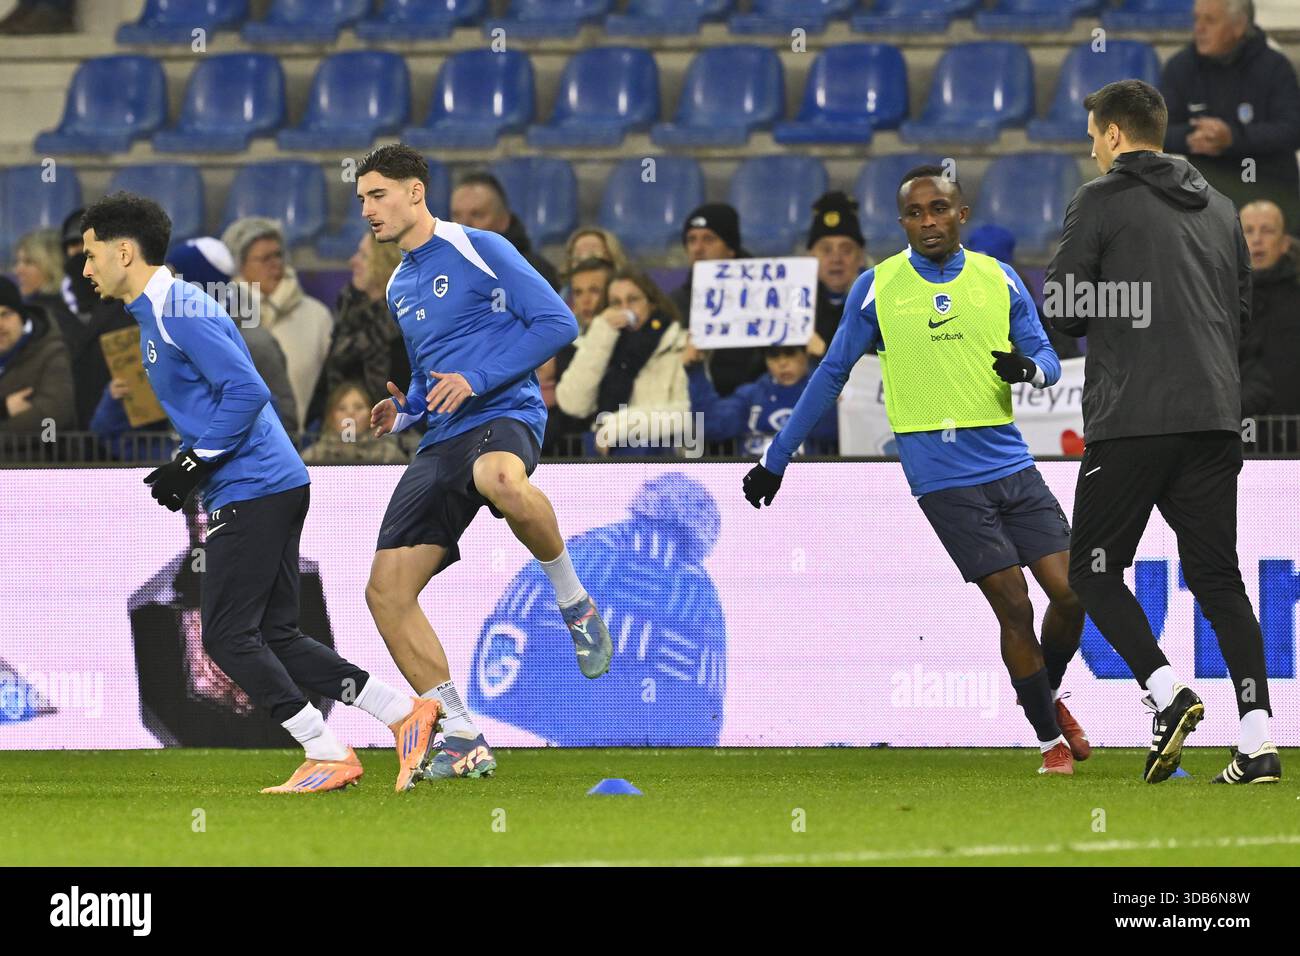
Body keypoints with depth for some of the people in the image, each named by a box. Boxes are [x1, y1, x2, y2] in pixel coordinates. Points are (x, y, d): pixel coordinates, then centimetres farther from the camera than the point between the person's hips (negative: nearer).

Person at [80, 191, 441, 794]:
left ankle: (328, 756, -7)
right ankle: (406, 714, 7)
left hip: (250, 490, -10)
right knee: (275, 638, 10)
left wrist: (194, 464, -17)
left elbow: (247, 390, -21)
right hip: (274, 487, 10)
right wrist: (183, 469, 14)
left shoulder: (178, 313, -13)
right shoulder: (157, 315, 20)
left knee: (228, 636, -7)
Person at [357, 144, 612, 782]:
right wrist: (403, 410, 12)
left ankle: (574, 603, -18)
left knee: (500, 480, -45)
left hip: (504, 414, -8)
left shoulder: (479, 250, -1)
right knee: (387, 591, -5)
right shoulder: (399, 288, 22)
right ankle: (463, 740, 3)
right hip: (442, 440, 8)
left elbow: (557, 322, -8)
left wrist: (477, 380, -15)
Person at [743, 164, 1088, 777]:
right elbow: (832, 375, 9)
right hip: (944, 477, -3)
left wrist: (1030, 368, -15)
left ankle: (1049, 697, 25)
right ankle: (1049, 739, 3)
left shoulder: (999, 280, 8)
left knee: (1071, 593, -3)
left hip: (1011, 465, 3)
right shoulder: (878, 288, 2)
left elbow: (1046, 359, 11)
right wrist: (775, 460, 12)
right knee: (1013, 606, -10)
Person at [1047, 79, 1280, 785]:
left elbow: (1061, 310, -5)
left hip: (1131, 417, -6)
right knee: (1218, 577, 7)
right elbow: (1241, 310, 21)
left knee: (1095, 570, 6)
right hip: (1215, 420, 6)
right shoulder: (1219, 208, 16)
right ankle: (1258, 740, -5)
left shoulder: (1101, 201, -3)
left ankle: (1166, 692, -15)